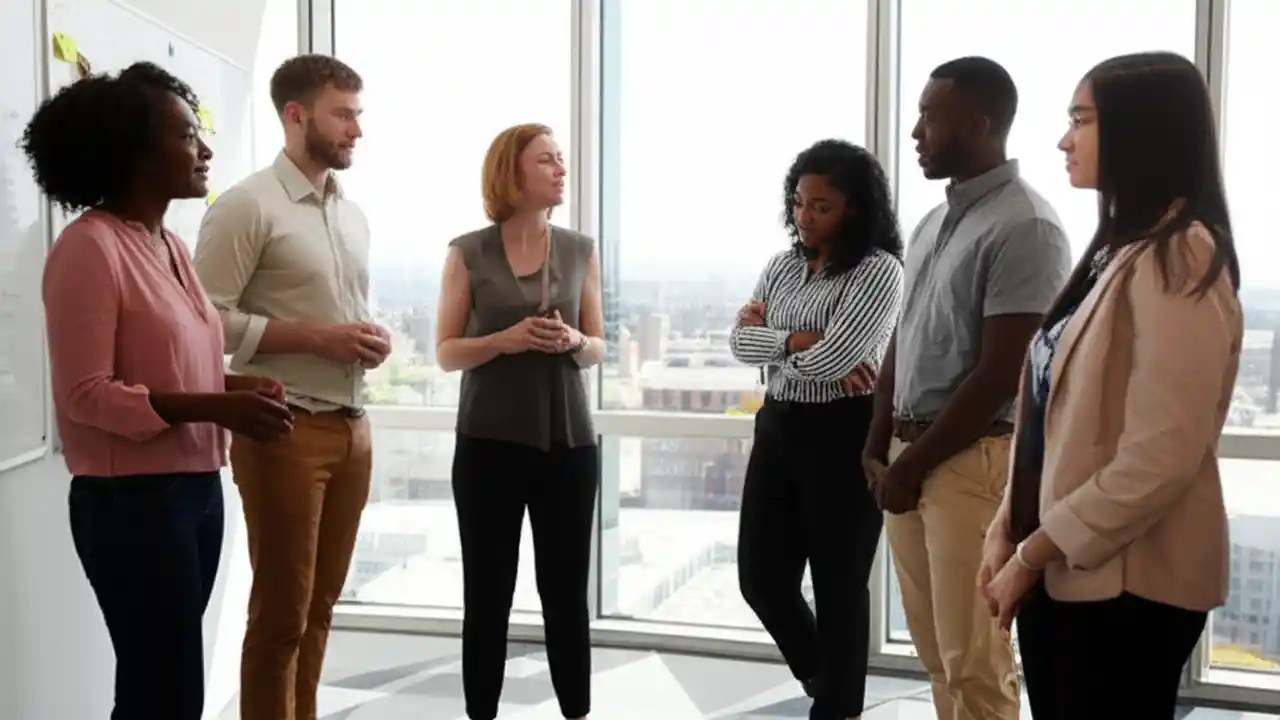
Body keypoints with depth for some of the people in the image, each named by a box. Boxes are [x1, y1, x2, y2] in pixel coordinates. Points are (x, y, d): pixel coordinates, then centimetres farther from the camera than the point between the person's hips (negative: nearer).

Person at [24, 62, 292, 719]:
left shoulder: (170, 245, 11)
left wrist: (234, 386, 1)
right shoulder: (89, 246, -14)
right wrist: (215, 408, -24)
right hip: (132, 499, -8)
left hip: (195, 488, 8)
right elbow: (85, 394, -18)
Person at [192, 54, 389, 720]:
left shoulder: (352, 213, 14)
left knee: (319, 604, 15)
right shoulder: (248, 206, -10)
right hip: (286, 428, -7)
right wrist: (316, 337, -18)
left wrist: (372, 338, 3)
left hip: (352, 425, 7)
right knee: (280, 613, 3)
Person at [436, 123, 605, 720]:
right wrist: (506, 339, -17)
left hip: (568, 442, 2)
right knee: (487, 593, 5)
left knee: (567, 592, 7)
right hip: (488, 443, -2)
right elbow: (445, 353, 0)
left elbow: (599, 348, 10)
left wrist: (572, 341, -12)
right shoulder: (468, 253, 0)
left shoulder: (581, 250, 6)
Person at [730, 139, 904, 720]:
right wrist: (796, 341, -14)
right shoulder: (783, 266, 10)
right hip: (778, 427, 7)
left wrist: (768, 330, -6)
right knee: (760, 576, 13)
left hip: (843, 435, -7)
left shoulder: (879, 271, -12)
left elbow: (828, 359, -22)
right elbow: (740, 342, 2)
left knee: (839, 585, 5)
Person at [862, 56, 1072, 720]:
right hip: (909, 459, 8)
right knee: (938, 655, 15)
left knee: (975, 664, 0)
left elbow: (999, 374, -16)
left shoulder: (1024, 227, -13)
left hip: (972, 460, -8)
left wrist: (914, 464, -10)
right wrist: (879, 448, 10)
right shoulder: (934, 222, 14)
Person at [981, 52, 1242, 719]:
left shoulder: (1177, 257, -15)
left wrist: (1031, 555, -14)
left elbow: (1161, 457, -22)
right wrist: (1009, 529, 5)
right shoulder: (1117, 252, 14)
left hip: (1125, 584, -8)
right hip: (1065, 571, 8)